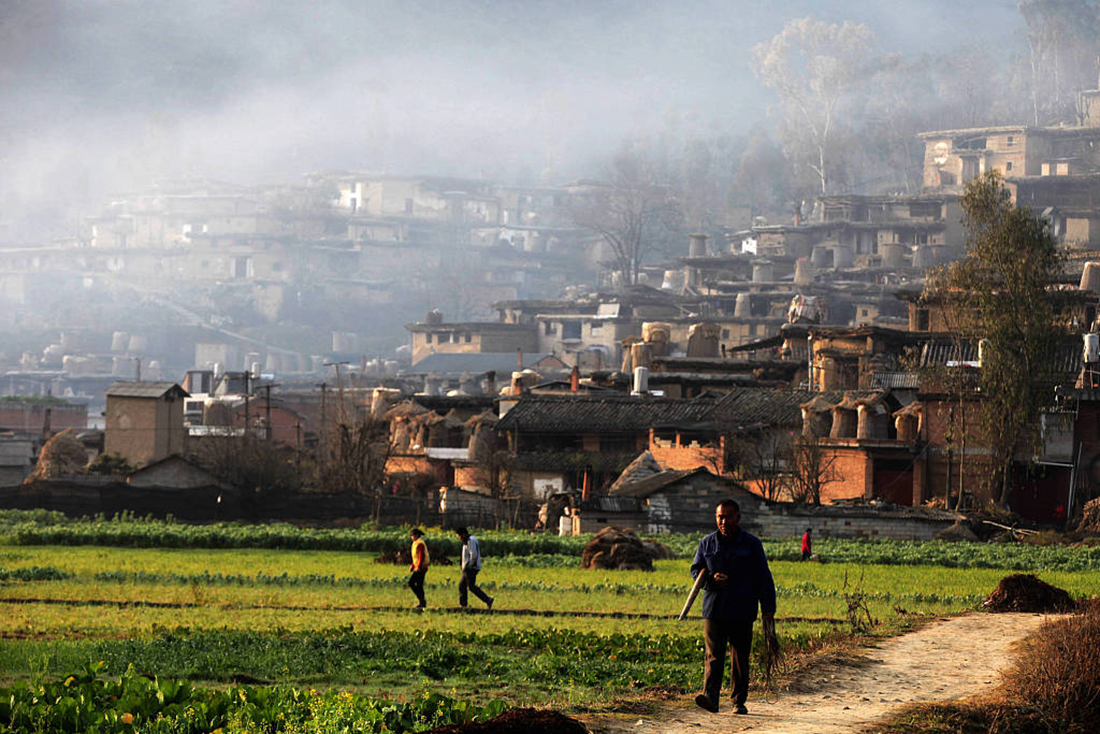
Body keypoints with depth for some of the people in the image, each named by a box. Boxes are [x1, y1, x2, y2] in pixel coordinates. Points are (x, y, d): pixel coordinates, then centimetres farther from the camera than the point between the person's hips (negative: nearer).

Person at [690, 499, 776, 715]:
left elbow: (764, 579, 5)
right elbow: (695, 570, 14)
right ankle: (710, 696, -26)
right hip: (714, 611, 0)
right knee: (713, 656, -14)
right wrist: (711, 579, -9)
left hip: (742, 612, 0)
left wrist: (768, 610, -1)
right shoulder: (707, 543, 10)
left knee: (740, 659, 6)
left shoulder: (752, 544, 5)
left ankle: (739, 702, 15)